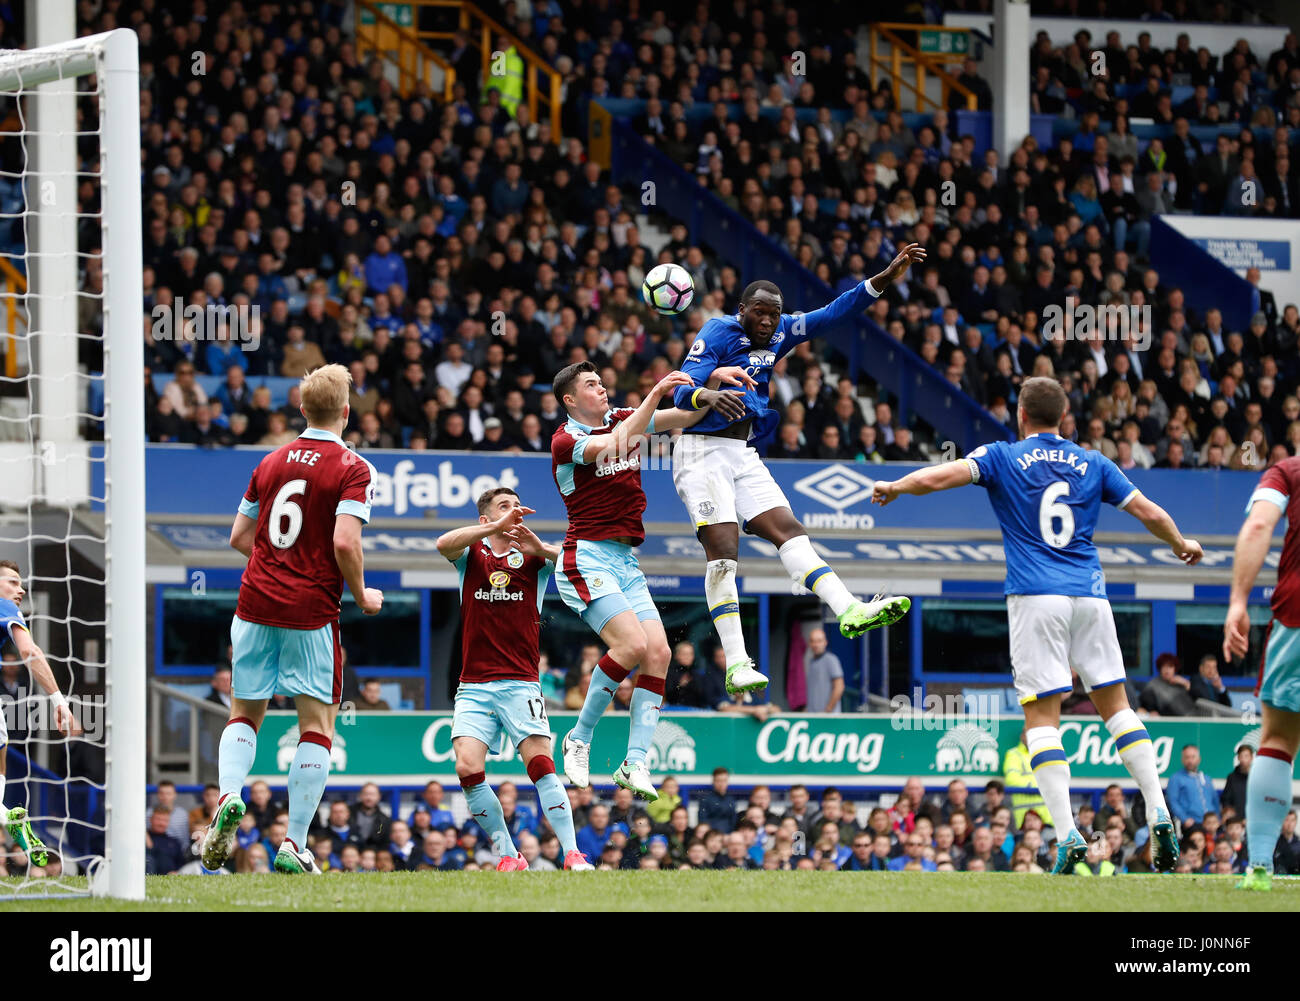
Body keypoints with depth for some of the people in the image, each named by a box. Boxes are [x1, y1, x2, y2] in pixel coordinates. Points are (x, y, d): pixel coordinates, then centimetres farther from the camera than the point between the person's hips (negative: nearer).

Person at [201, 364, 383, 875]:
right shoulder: (352, 469, -7)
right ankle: (293, 845, -2)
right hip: (312, 612, -4)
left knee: (244, 714, 15)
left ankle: (228, 797, -13)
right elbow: (345, 542, -18)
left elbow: (239, 536, 14)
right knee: (317, 725, 3)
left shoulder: (271, 462, 9)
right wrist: (363, 596, -1)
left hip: (256, 603, 4)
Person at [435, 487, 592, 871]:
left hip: (520, 682, -1)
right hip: (473, 686, 1)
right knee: (468, 768, -15)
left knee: (540, 763, -15)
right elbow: (444, 544, -13)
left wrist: (540, 547, -25)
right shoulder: (472, 554, 9)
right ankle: (507, 855, -3)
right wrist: (497, 527, -24)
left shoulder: (533, 555, 9)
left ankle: (573, 853, -13)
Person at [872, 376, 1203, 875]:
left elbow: (939, 476, -9)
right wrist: (1183, 545, 35)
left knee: (1041, 716, -4)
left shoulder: (1003, 458, 4)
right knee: (1116, 704, 13)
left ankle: (1068, 835, -17)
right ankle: (1159, 814, 0)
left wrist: (892, 488, 10)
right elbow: (1151, 513, 15)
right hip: (1090, 596, 3)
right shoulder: (1092, 464, 13)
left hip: (1037, 598, -3)